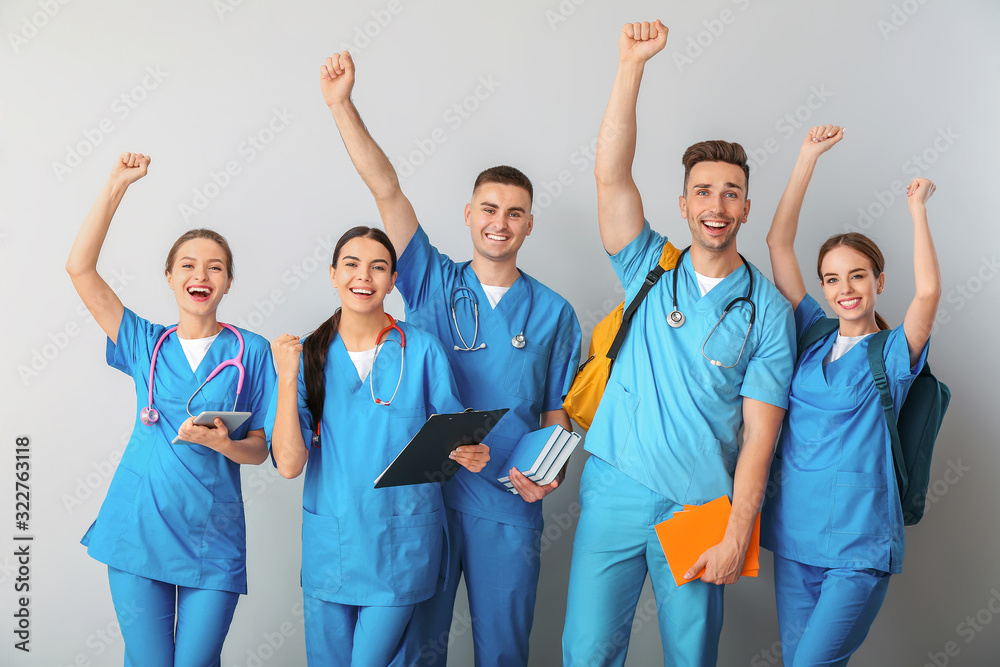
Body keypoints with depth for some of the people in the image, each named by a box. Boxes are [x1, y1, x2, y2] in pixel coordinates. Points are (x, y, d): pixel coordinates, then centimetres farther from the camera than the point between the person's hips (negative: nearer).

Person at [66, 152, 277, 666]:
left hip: (212, 538, -1)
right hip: (138, 529, 1)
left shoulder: (252, 352, 2)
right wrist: (116, 186, -6)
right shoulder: (147, 344, 6)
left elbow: (260, 448, 2)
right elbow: (79, 268, -2)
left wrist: (222, 442, -21)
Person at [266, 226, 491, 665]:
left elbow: (453, 437, 1)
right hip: (328, 542, 2)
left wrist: (472, 456, -21)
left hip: (401, 543, -2)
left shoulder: (421, 350, -6)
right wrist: (287, 379, -17)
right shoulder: (310, 354, -1)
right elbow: (289, 463, -9)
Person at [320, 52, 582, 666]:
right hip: (425, 495, 0)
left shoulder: (553, 312, 5)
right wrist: (342, 106, -11)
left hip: (508, 506, 0)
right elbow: (386, 190, -4)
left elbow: (558, 410, 7)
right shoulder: (433, 285, 4)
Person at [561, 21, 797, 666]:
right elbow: (611, 175, -10)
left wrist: (737, 537, -11)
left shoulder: (768, 309, 0)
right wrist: (632, 64, -18)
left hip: (700, 504, -1)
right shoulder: (651, 268, 5)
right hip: (615, 489, 1)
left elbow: (759, 435, -4)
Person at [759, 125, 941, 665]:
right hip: (793, 536, 4)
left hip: (859, 545, -4)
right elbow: (778, 242, 5)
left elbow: (928, 291, -21)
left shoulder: (892, 353, -1)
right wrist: (808, 156, 3)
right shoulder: (812, 336, 8)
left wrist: (917, 208, -10)